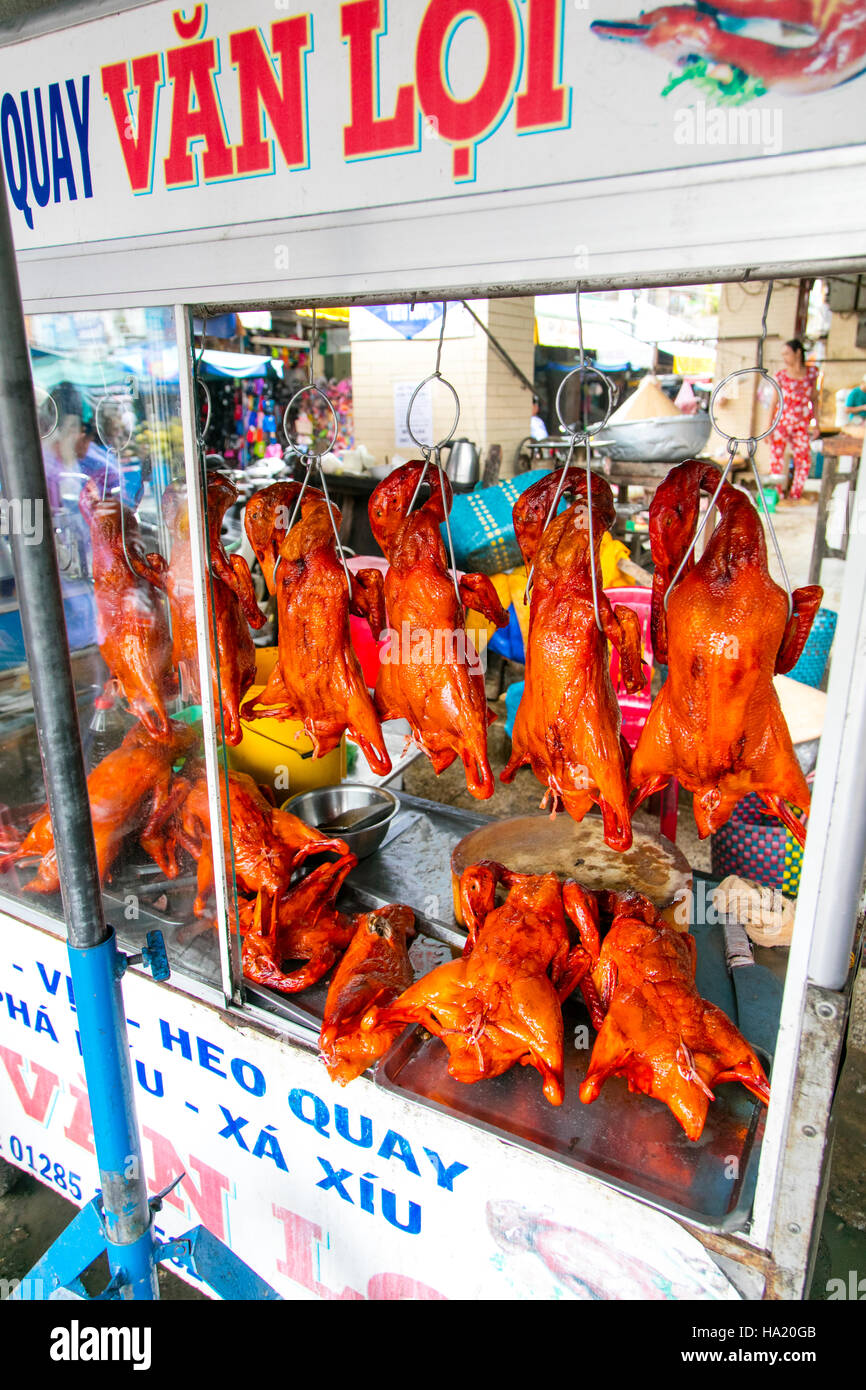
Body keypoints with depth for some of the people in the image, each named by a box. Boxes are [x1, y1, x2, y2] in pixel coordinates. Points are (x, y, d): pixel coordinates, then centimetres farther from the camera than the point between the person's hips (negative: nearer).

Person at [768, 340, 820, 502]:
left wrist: (816, 424, 8)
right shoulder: (781, 375, -1)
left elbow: (814, 399, 11)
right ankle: (777, 495, 7)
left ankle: (796, 495, 10)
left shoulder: (811, 371, 5)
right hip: (781, 422, -2)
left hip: (801, 425, 2)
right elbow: (774, 402, 1)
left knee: (804, 461, -3)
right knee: (776, 459, -5)